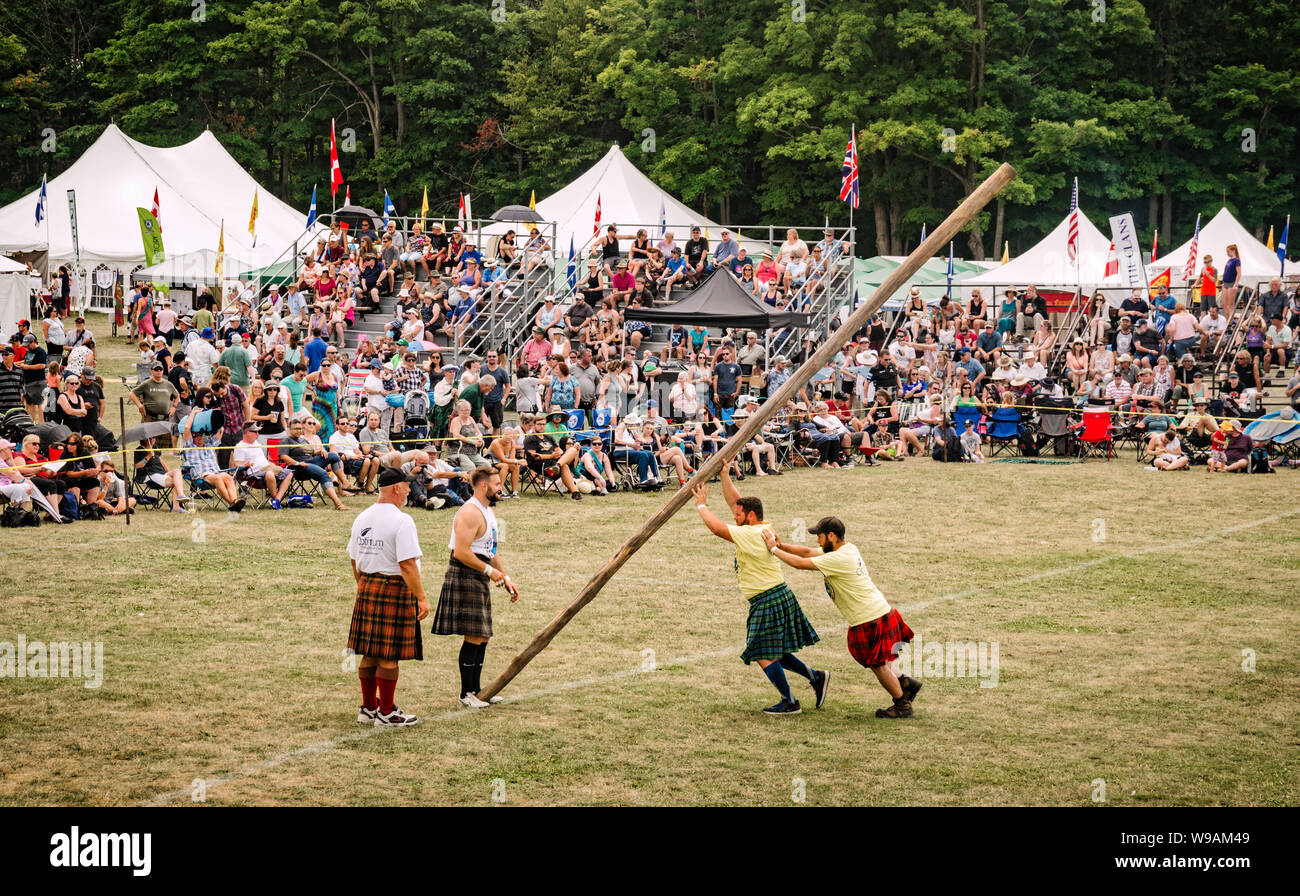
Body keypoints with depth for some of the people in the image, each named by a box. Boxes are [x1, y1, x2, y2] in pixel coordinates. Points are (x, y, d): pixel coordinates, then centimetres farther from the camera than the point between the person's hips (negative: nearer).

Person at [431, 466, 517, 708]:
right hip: (464, 578, -10)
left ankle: (475, 689, 20)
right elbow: (460, 552, -24)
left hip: (479, 580, 10)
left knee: (482, 638, 12)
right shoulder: (470, 513, -16)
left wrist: (506, 579, 19)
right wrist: (489, 570, -17)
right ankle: (466, 693, -3)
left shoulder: (487, 511, 17)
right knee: (474, 638, -9)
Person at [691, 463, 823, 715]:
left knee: (765, 656, -3)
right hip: (780, 596, 10)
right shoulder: (765, 528, 9)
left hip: (768, 602, -10)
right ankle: (815, 677, 19)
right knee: (772, 652, 18)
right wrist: (725, 475, 13)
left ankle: (789, 703, 3)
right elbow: (734, 501, 16)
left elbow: (716, 527, -22)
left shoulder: (750, 535, -18)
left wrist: (701, 505, -8)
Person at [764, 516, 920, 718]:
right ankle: (905, 683, 28)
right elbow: (807, 552, 12)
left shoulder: (839, 559, -23)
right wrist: (781, 546, 1)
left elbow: (799, 563, -20)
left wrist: (774, 549, -8)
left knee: (877, 664, 6)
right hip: (880, 612, 9)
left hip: (872, 622, -9)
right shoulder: (846, 549, 7)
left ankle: (902, 705, 18)